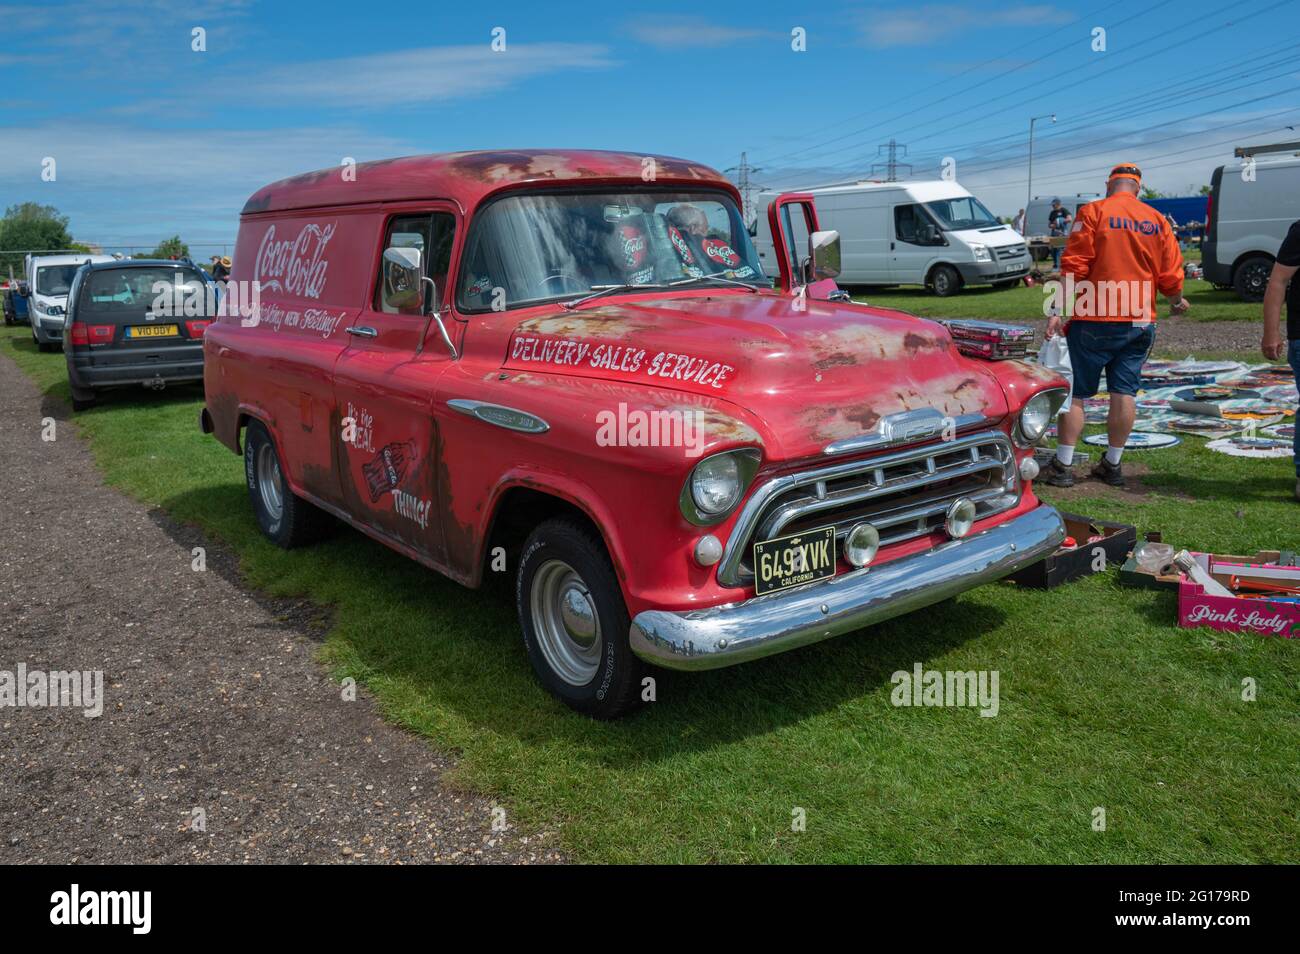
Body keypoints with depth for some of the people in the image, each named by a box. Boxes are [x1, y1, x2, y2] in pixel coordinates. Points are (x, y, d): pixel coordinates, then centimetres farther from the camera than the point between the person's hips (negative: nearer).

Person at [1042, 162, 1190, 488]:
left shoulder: (1093, 212, -5)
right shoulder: (1157, 220, 8)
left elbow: (1074, 267, -12)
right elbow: (1171, 274, 8)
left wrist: (1058, 311, -12)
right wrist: (1177, 302, 28)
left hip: (1095, 321, -4)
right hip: (1141, 321, 4)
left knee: (1074, 393, 2)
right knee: (1124, 393, 9)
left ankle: (1063, 466, 3)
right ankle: (1112, 465, 15)